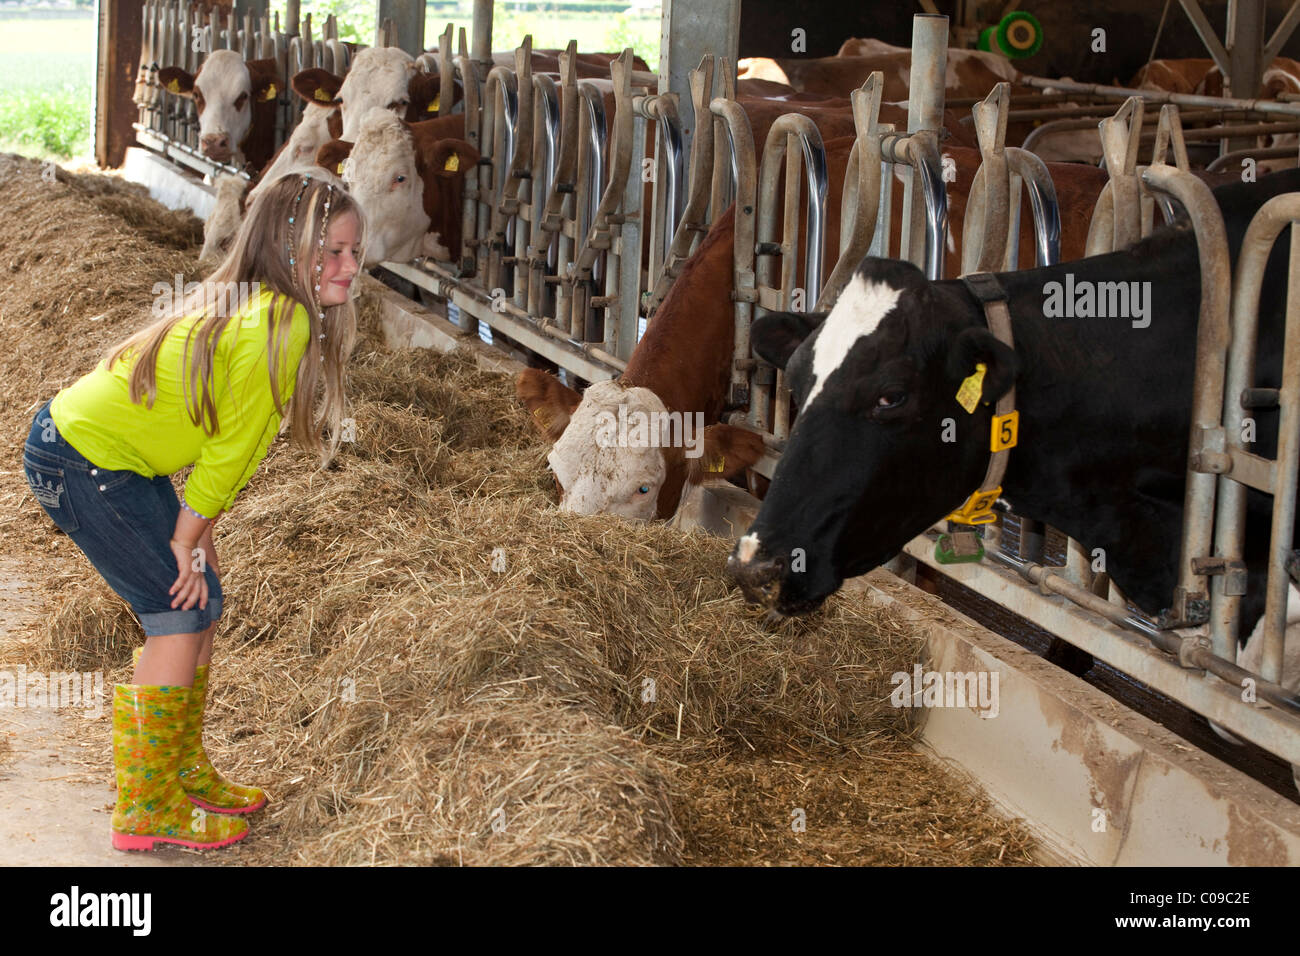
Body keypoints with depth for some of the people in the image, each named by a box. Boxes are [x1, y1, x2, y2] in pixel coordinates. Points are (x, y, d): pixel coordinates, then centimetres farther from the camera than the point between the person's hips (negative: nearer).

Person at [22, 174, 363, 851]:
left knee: (201, 603, 13)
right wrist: (188, 541, -8)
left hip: (120, 461, 10)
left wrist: (196, 535, 7)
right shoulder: (279, 325, -23)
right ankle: (147, 812, 4)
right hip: (84, 461, -10)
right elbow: (232, 448, -17)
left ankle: (183, 772, 28)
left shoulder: (252, 306, 7)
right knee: (181, 612, -5)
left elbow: (225, 442, 10)